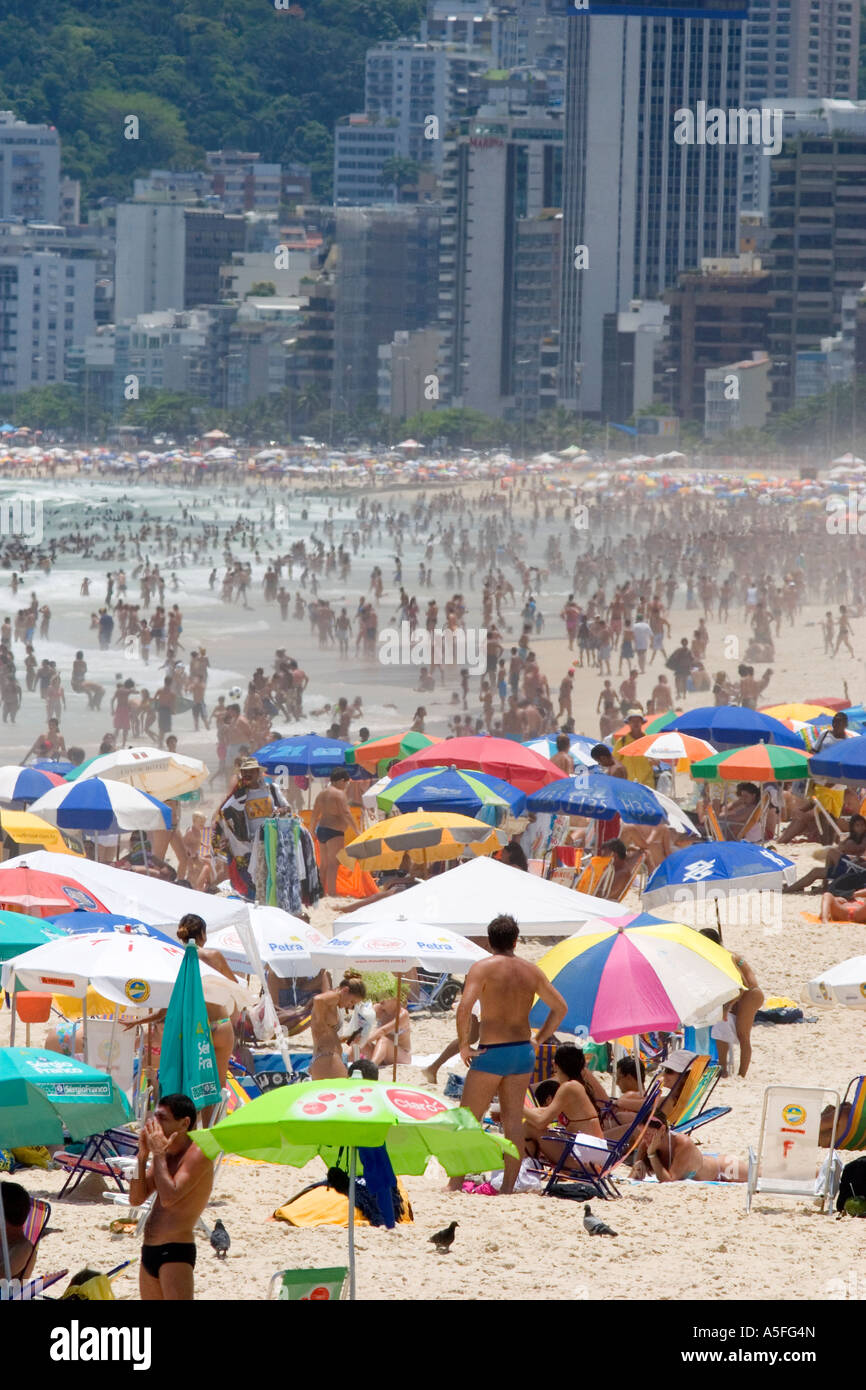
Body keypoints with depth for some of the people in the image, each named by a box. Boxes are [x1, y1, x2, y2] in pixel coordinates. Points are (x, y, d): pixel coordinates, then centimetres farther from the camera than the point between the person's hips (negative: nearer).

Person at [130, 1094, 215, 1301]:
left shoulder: (197, 1155, -11)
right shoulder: (165, 1155, 15)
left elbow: (169, 1197, -22)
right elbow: (136, 1198, 9)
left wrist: (159, 1154, -14)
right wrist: (143, 1155, 0)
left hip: (176, 1252, -9)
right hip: (150, 1251, 9)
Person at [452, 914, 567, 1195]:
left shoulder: (483, 968, -9)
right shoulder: (531, 971, 7)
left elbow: (464, 1008, -22)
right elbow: (560, 1008, 13)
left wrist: (464, 1045, -11)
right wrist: (538, 1040, 15)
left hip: (492, 1052, -5)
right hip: (523, 1051, 5)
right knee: (514, 1121, 8)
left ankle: (456, 1184, 3)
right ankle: (508, 1186, 8)